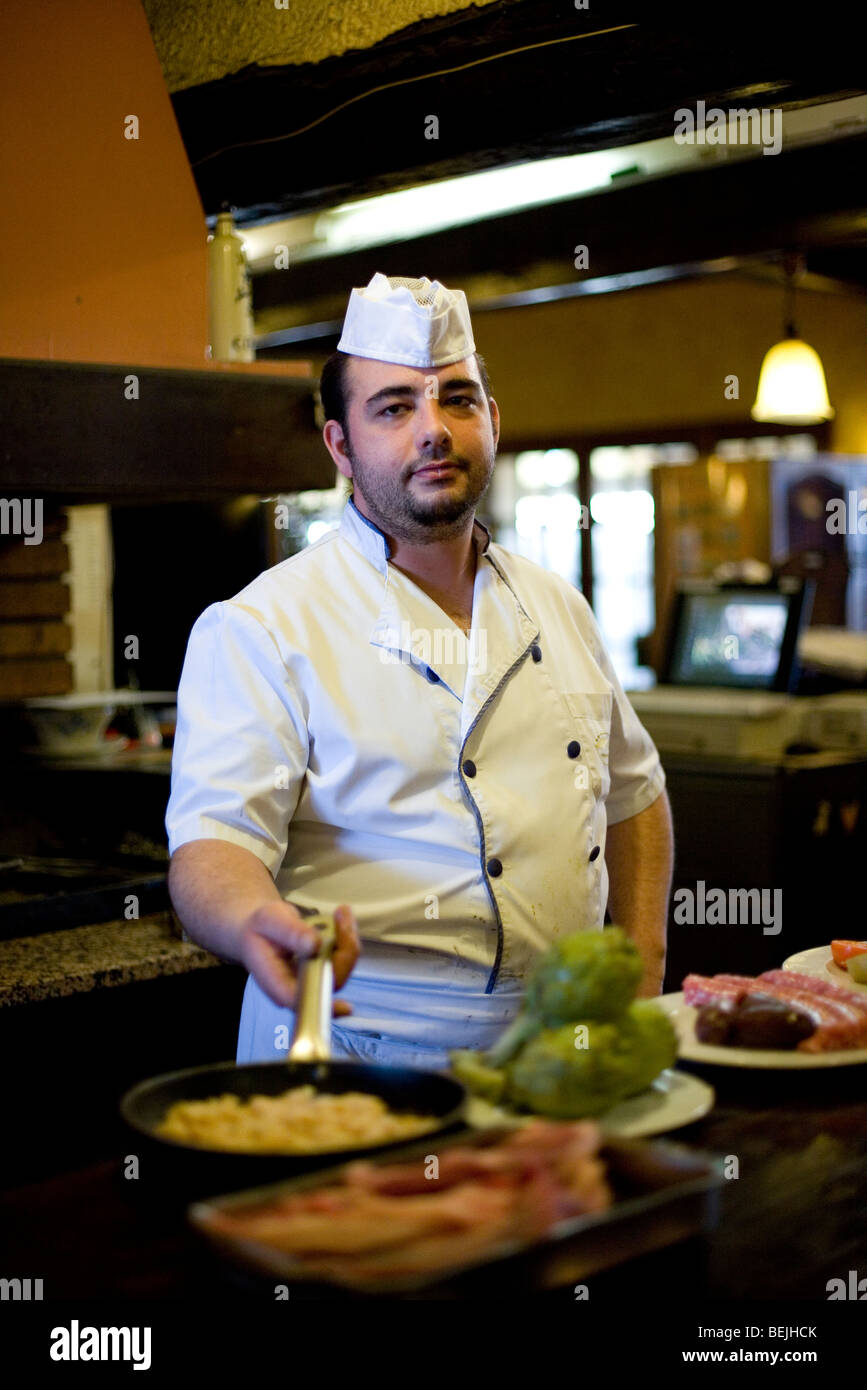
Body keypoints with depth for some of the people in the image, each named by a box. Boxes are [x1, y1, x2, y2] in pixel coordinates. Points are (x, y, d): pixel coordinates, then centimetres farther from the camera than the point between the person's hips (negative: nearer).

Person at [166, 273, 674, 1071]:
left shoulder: (556, 608, 14)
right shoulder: (259, 629, -5)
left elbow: (633, 788, 24)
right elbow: (213, 836, -14)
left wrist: (644, 976, 14)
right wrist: (257, 922, -37)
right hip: (359, 1044, -5)